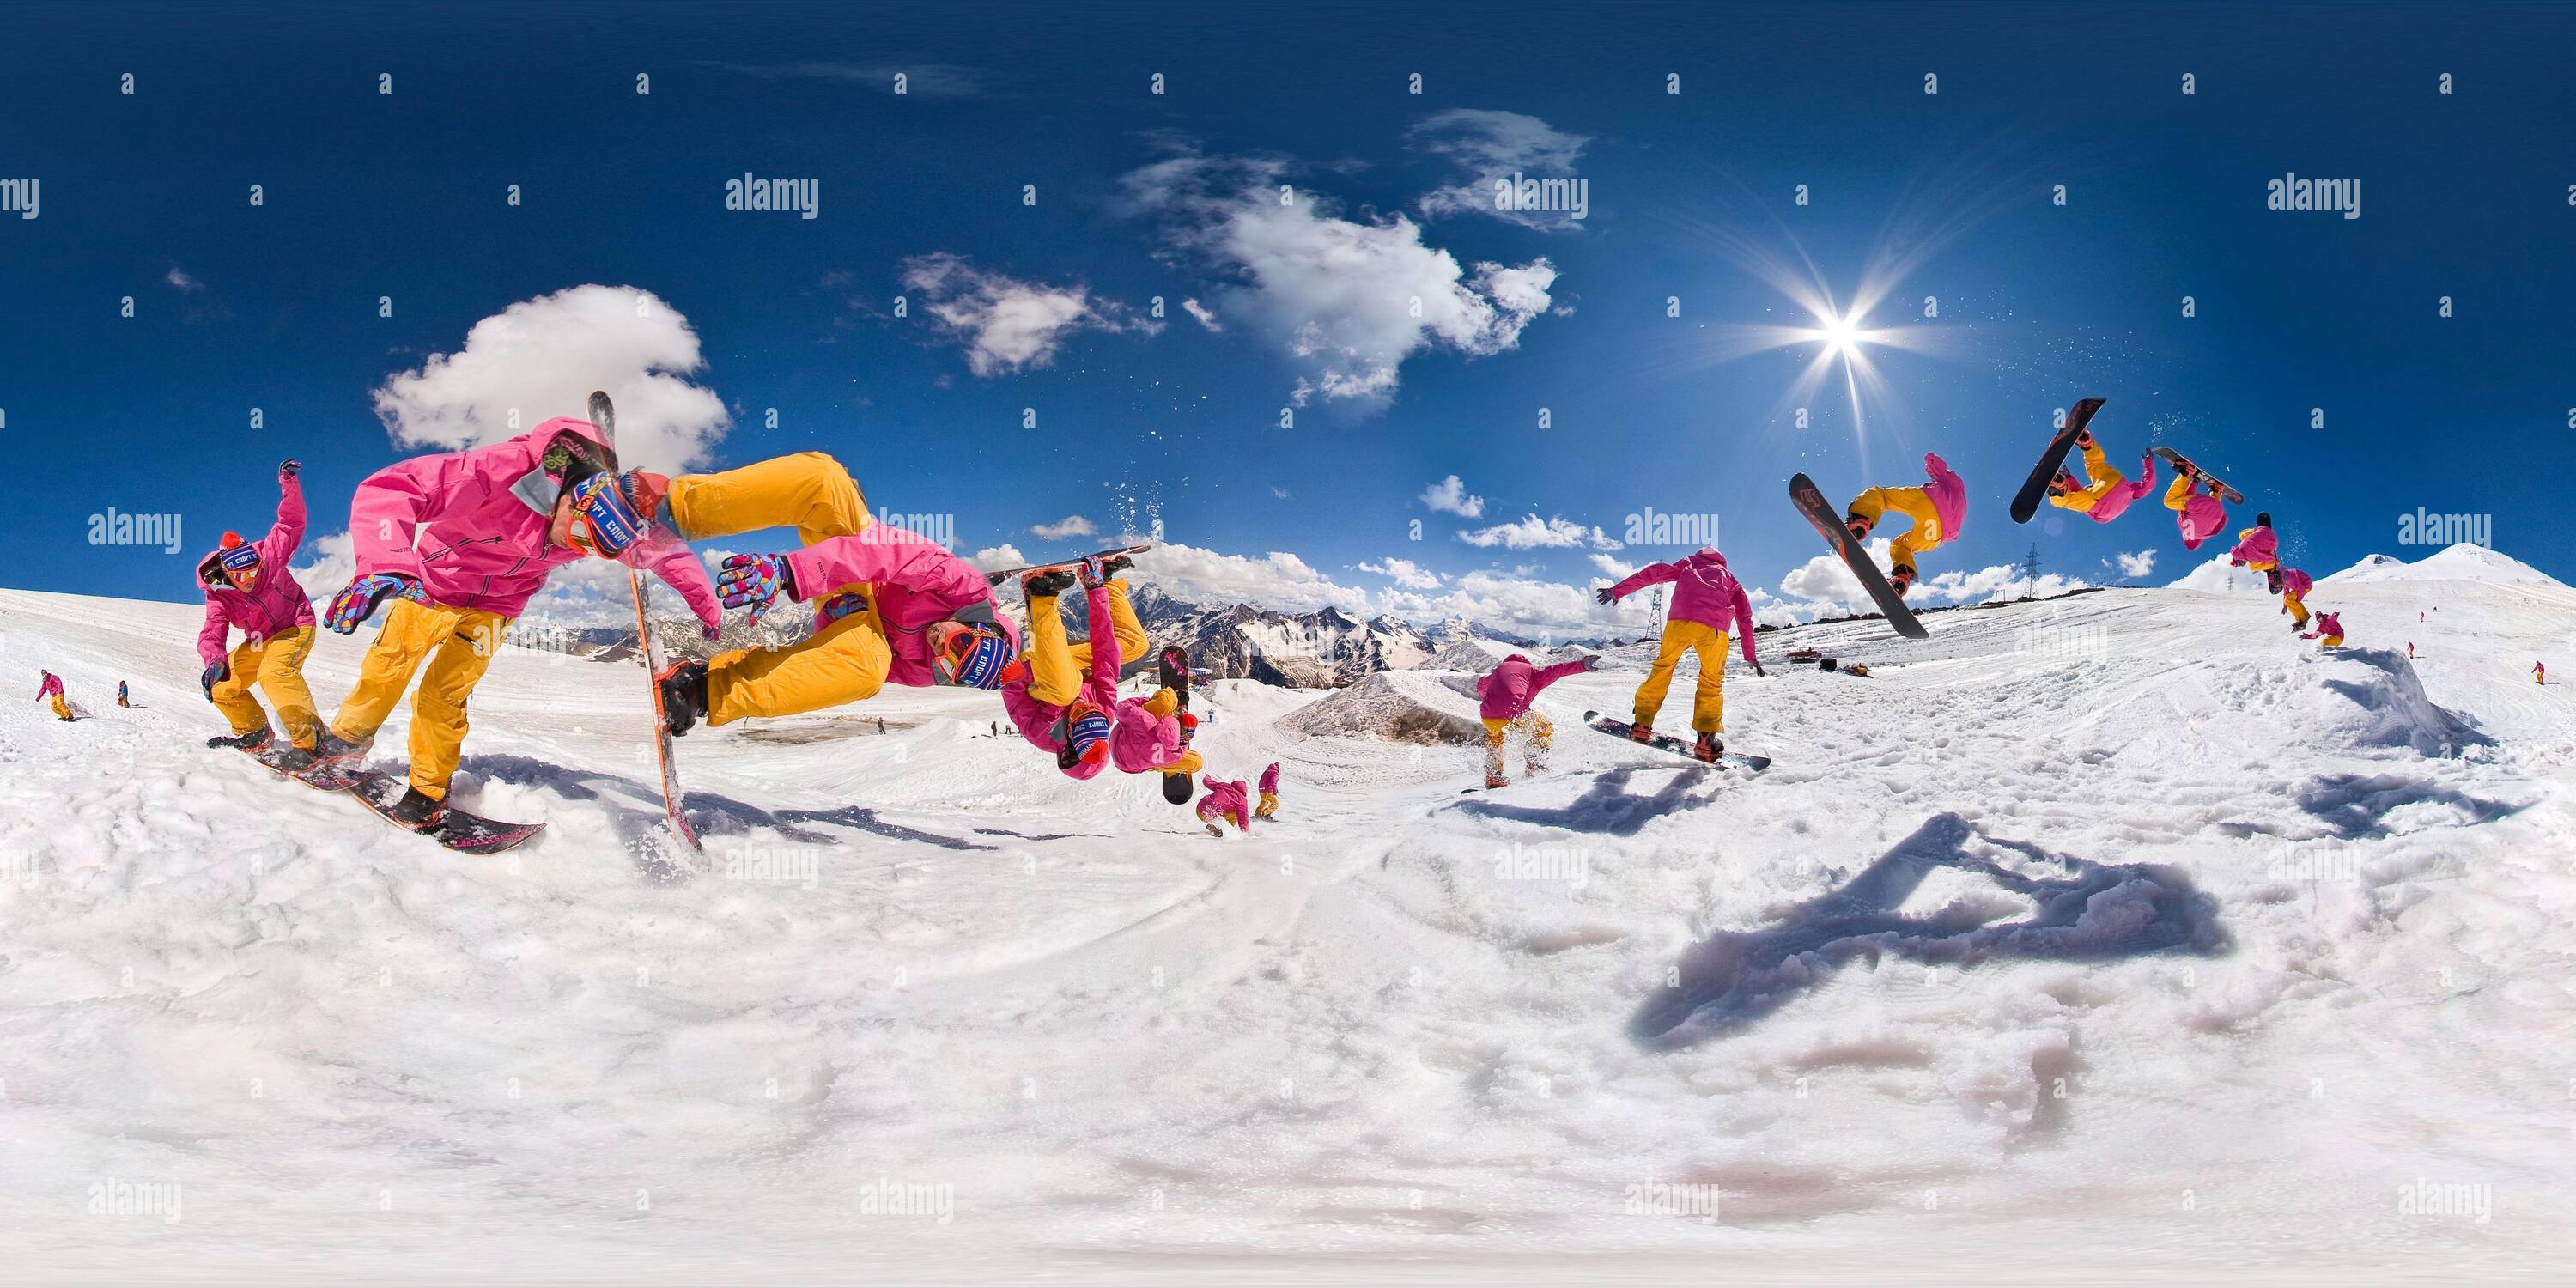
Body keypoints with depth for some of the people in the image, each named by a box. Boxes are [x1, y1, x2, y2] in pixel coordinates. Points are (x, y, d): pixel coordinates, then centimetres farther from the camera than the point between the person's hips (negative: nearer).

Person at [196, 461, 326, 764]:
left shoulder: (269, 555, -18)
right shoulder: (219, 597, -12)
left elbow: (291, 522, -17)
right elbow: (212, 634, -23)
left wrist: (288, 484, -30)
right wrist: (214, 661, -44)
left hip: (295, 628, -6)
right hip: (259, 642, 6)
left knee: (274, 672, -35)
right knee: (221, 686, 1)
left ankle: (310, 740, -44)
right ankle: (254, 732, 25)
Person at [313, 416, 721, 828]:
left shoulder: (617, 511, -26)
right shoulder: (502, 470, -40)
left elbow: (667, 550, -6)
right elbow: (388, 490, -44)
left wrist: (708, 609, 1)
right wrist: (385, 567, -59)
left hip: (494, 607, 2)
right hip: (436, 579, -2)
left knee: (444, 695, -8)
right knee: (384, 671, 9)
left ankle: (428, 793, 9)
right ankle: (345, 741, 36)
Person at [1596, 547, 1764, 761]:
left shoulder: (1688, 564, 32)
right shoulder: (1729, 578, 34)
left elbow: (1653, 573, 19)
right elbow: (1745, 616, 30)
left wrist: (1618, 591, 17)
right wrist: (1750, 655, 33)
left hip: (1679, 622, 0)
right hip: (1714, 629, 0)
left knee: (1662, 667, 17)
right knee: (1712, 682, 13)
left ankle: (1642, 725, 14)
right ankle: (1706, 740, 4)